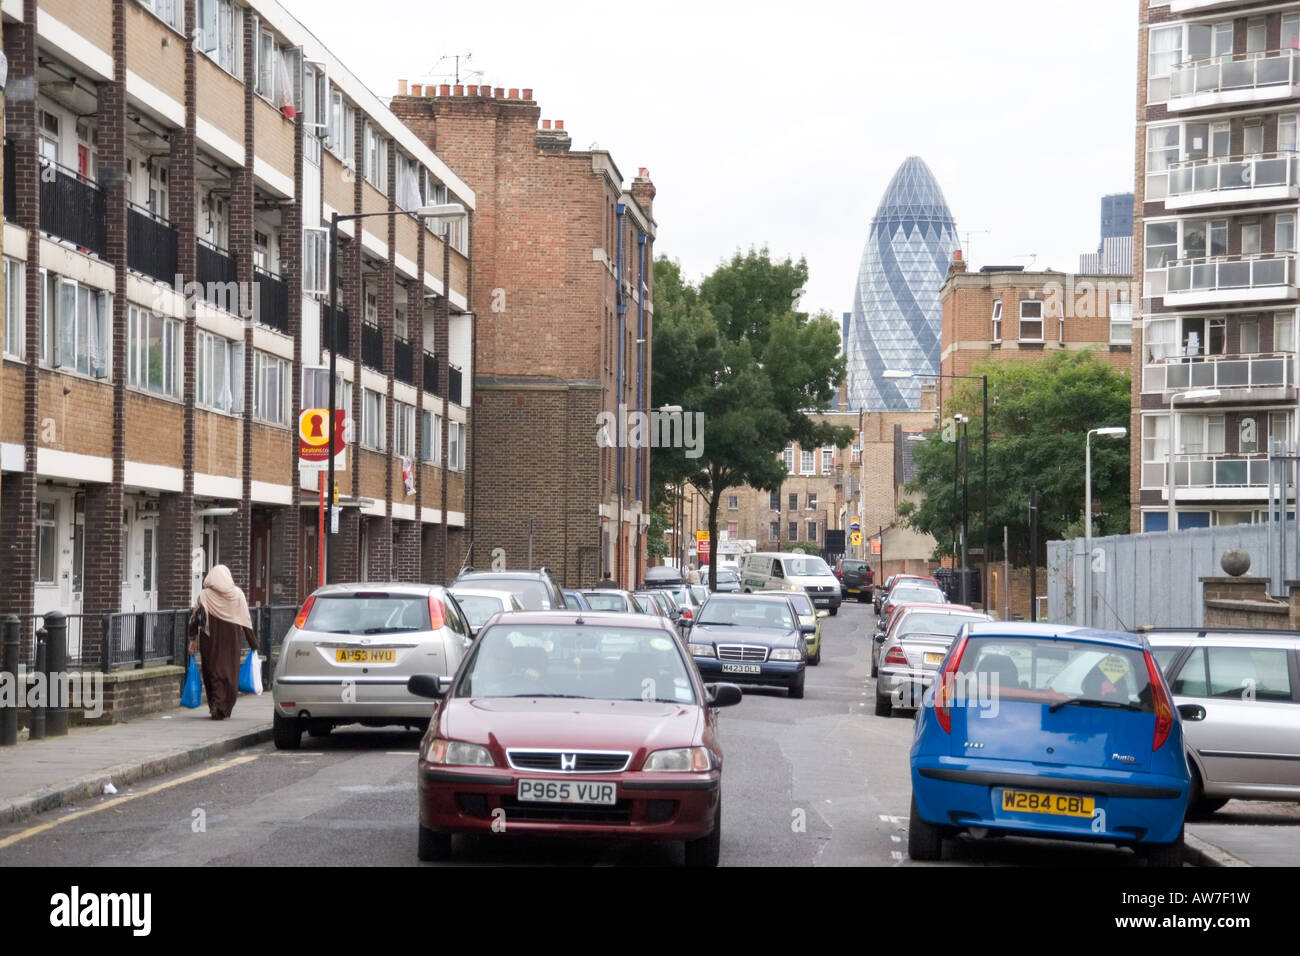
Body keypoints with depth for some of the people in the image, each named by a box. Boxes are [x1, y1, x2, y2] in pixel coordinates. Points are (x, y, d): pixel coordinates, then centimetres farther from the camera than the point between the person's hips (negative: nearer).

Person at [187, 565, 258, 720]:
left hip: (210, 640, 0)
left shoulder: (205, 595, -1)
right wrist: (253, 644, 3)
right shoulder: (237, 594, 0)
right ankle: (224, 708, 3)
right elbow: (246, 621, 0)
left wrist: (192, 639, -2)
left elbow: (195, 617, -7)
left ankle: (215, 706, -4)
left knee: (213, 672, 7)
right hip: (231, 640, 0)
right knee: (229, 672, 7)